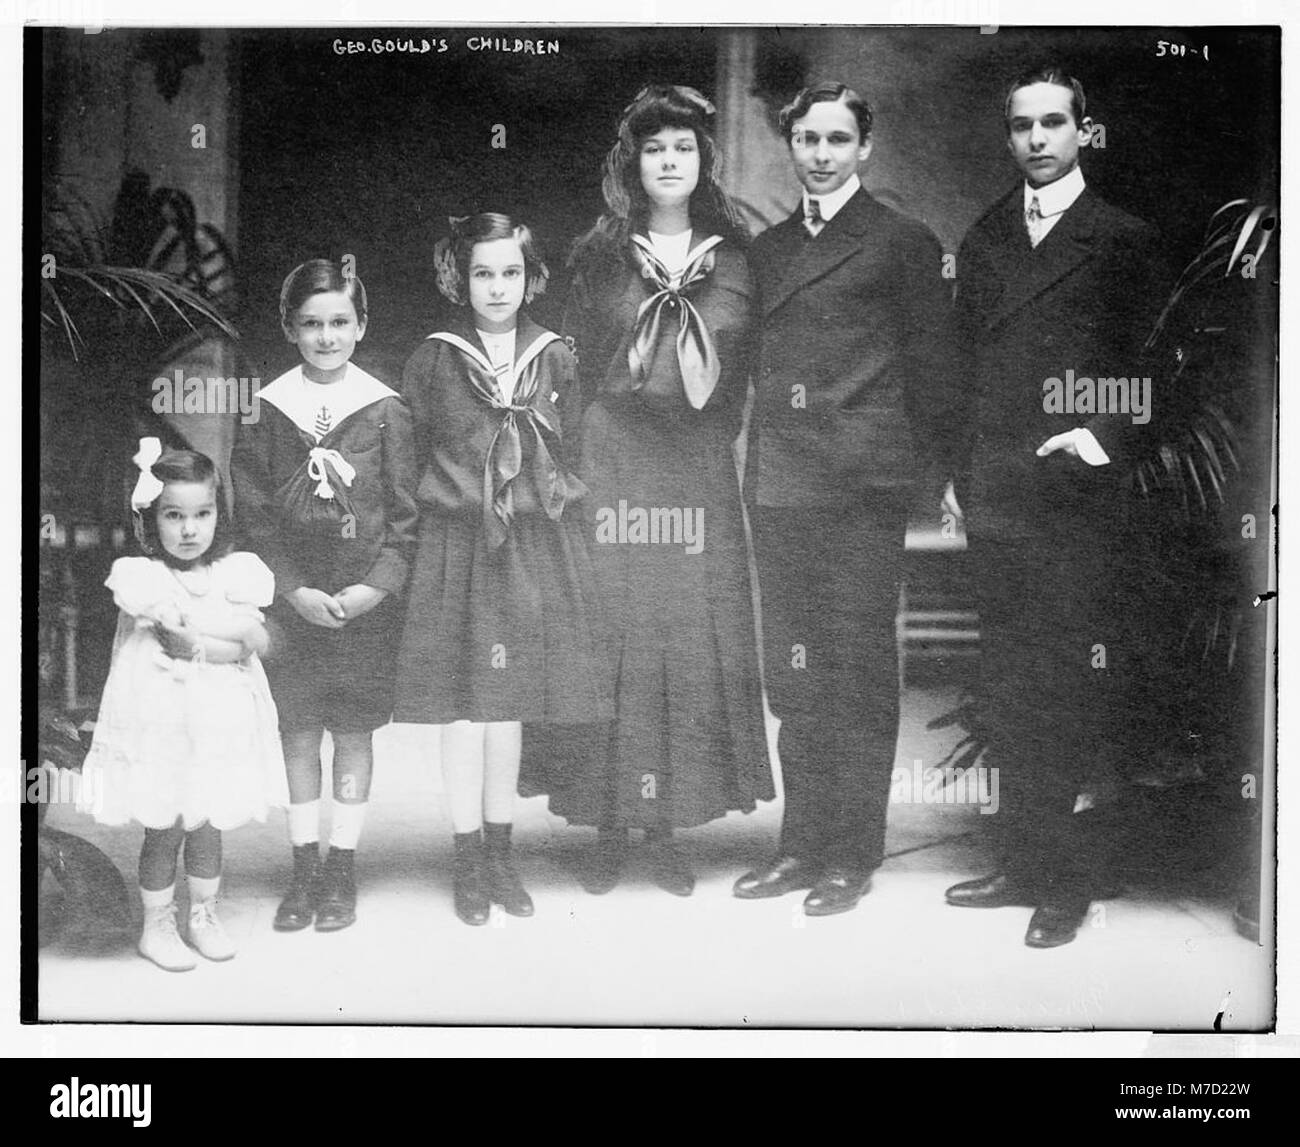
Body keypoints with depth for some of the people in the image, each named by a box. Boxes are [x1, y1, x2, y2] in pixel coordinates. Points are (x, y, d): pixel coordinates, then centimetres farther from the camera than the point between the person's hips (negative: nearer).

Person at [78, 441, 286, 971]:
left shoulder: (234, 572, 3)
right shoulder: (142, 576, -10)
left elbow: (258, 643, -5)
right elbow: (180, 645, -17)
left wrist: (199, 640, -17)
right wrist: (235, 628, -12)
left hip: (220, 722, 4)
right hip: (160, 722, -3)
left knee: (208, 827, 14)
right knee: (163, 829, 6)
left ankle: (204, 915, 30)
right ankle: (157, 926, 20)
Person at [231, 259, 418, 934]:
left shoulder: (387, 411, -2)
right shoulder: (265, 411, 1)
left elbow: (407, 516, -1)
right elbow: (252, 516, 1)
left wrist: (377, 586, -13)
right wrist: (295, 590, -9)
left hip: (367, 600, -1)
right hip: (291, 600, 1)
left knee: (355, 732, 6)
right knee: (298, 733, 7)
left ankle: (342, 867, 18)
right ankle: (304, 867, 19)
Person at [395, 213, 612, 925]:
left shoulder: (554, 360, 7)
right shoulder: (433, 362, 0)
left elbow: (569, 455, 13)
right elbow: (414, 459, 5)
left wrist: (548, 505, 7)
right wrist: (450, 503, 1)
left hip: (535, 547, 2)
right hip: (457, 547, -2)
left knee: (511, 705, 9)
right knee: (464, 704, 0)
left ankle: (500, 853, 20)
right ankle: (468, 857, 10)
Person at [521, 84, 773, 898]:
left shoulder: (733, 257, 9)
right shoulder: (599, 256, 7)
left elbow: (735, 377, 11)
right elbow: (580, 364, 8)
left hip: (698, 472, 1)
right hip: (613, 463, -1)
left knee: (693, 637, -1)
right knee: (611, 631, -3)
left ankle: (669, 824, 8)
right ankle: (610, 824, 6)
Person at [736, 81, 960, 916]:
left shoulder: (904, 244, 2)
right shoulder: (768, 248, 18)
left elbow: (932, 367, 1)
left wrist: (935, 472, -3)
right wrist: (754, 462, 11)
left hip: (864, 486, -5)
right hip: (779, 486, 6)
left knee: (859, 670, -2)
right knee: (793, 674, 9)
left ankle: (854, 856, 6)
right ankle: (804, 843, 18)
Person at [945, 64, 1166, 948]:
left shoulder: (1125, 242, 2)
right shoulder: (984, 240, 16)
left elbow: (1145, 370, 0)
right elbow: (966, 362, 16)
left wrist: (1104, 437, -15)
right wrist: (963, 470, 8)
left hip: (1077, 500, -5)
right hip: (995, 500, 5)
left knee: (1070, 693, -3)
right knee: (1008, 691, 9)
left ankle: (1069, 882, 6)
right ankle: (1022, 862, 18)